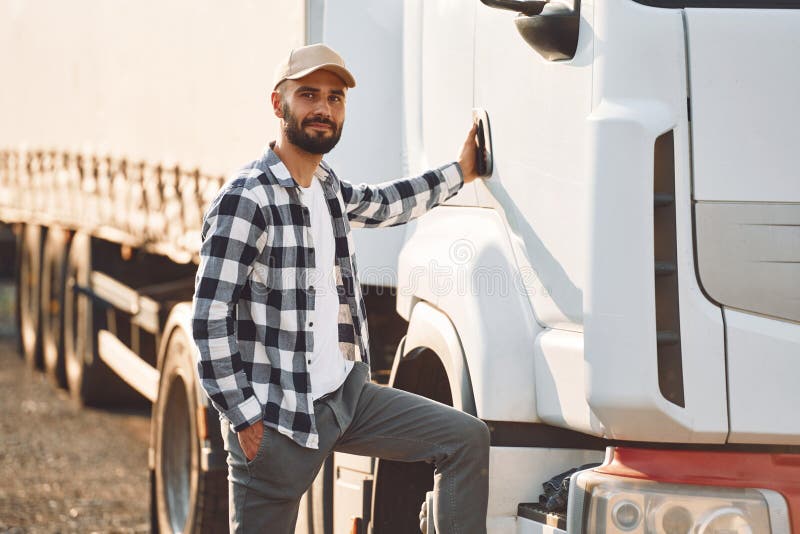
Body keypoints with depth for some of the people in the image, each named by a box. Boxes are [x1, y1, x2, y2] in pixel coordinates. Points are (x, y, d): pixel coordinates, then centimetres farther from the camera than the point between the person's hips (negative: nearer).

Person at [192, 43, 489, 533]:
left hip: (347, 396, 8)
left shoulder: (329, 189, 11)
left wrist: (460, 171, 39)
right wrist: (245, 419, -16)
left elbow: (381, 204, 36)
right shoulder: (246, 200, -15)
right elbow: (211, 321, -16)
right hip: (278, 419, -8)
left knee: (467, 439, 4)